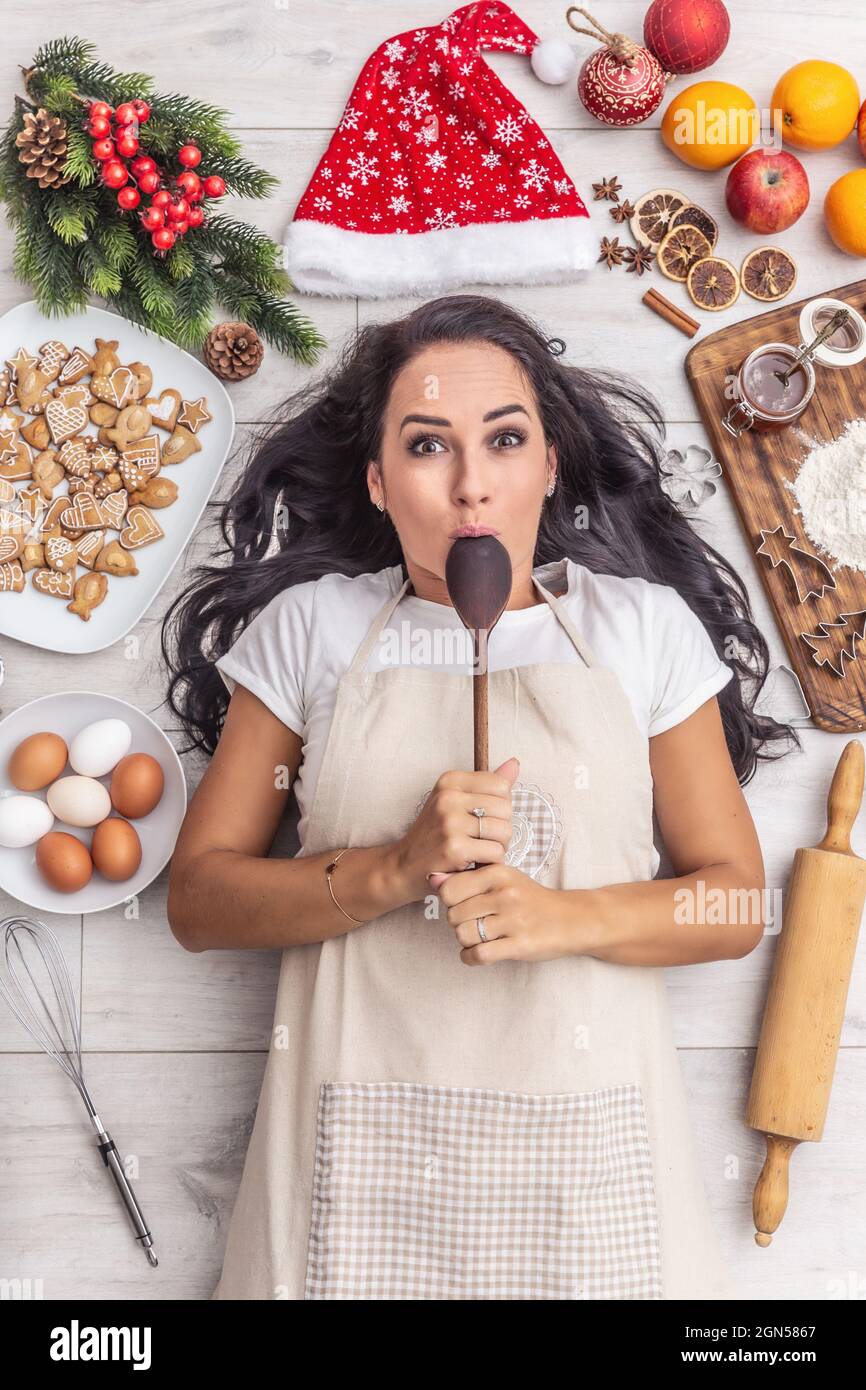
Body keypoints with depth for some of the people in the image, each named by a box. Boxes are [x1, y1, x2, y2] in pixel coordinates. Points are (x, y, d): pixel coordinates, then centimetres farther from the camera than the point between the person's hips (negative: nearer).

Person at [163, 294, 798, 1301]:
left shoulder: (647, 625, 4)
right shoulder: (308, 625, 3)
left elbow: (736, 901, 3)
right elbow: (198, 898, 0)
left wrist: (567, 916, -15)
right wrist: (394, 870, -16)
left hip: (586, 1136, 1)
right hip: (363, 1141, 0)